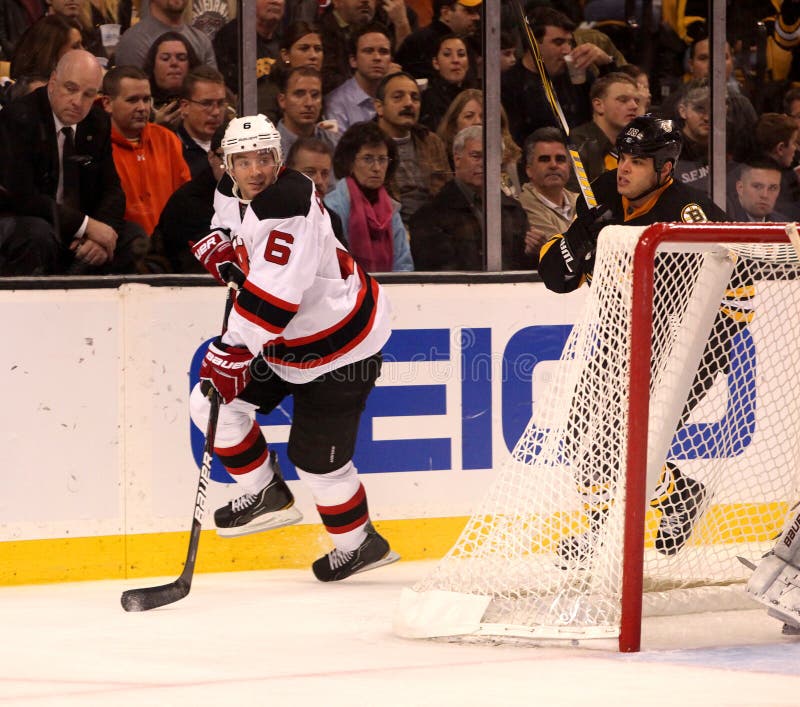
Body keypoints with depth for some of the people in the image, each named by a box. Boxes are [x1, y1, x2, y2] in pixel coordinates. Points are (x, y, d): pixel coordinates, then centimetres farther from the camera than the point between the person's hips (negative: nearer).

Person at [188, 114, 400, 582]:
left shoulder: (288, 206, -31)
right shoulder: (233, 192, -2)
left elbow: (271, 298, -37)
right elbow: (231, 234, 20)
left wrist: (232, 352, -39)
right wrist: (221, 248, -5)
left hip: (339, 340, -9)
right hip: (286, 336, 9)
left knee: (316, 455, -3)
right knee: (212, 401, 1)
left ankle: (359, 544, 20)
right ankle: (268, 495, 17)